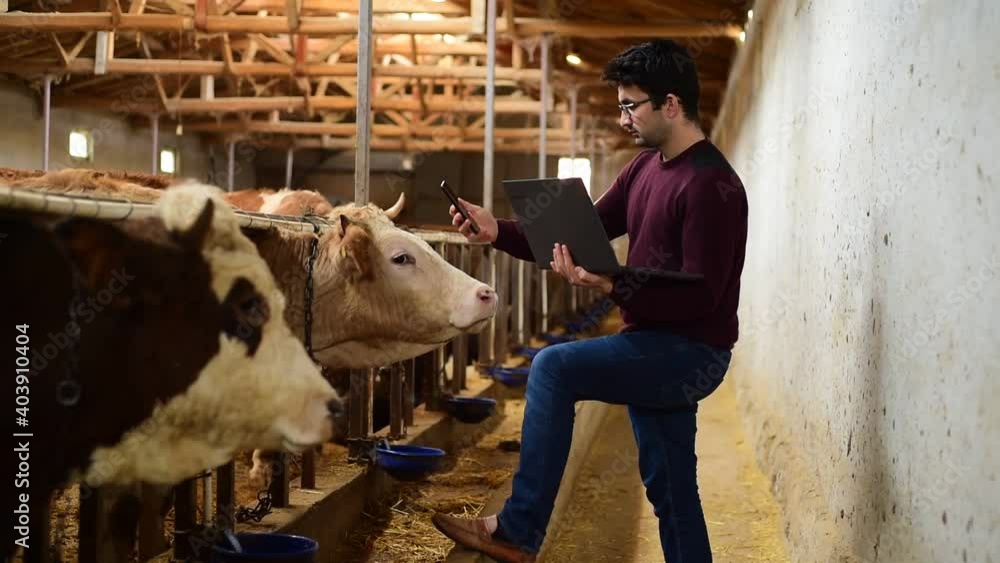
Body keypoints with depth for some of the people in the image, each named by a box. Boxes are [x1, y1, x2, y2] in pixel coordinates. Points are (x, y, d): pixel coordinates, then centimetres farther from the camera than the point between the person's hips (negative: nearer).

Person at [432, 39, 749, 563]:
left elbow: (700, 296, -23)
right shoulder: (645, 168, 10)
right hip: (657, 349, 9)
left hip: (691, 353, -9)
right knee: (670, 489, 14)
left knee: (553, 368, -21)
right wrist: (497, 231, -4)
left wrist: (613, 288, -34)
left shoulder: (710, 185, -18)